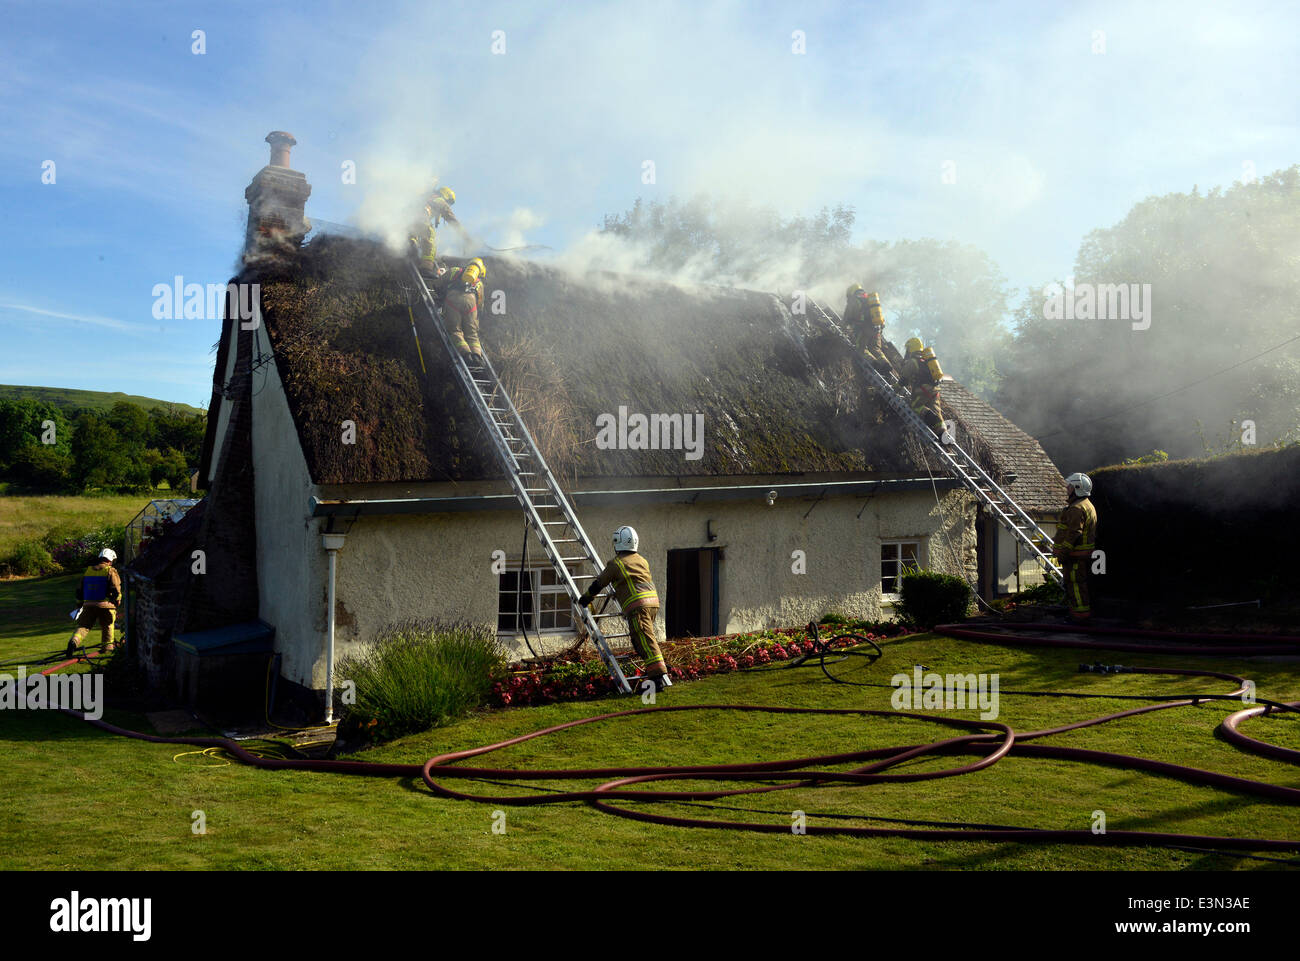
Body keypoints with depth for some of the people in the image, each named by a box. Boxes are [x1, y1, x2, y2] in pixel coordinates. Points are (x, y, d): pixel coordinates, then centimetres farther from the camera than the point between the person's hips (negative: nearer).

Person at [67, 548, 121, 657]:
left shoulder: (88, 570, 12)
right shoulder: (110, 571, -3)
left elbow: (79, 589, 17)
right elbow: (116, 590, -10)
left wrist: (80, 601, 28)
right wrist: (117, 601, 6)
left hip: (89, 604, 3)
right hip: (105, 605, -3)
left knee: (83, 626, 5)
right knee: (107, 627, 16)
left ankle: (74, 641, -21)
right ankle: (107, 647, 24)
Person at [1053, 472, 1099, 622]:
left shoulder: (1077, 509, -19)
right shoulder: (1088, 505, 17)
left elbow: (1073, 534, -23)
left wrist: (1063, 553, -20)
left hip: (1076, 554, -11)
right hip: (1085, 553, 11)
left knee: (1075, 584, -7)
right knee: (1080, 583, 17)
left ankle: (1081, 615, -5)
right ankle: (1085, 612, 23)